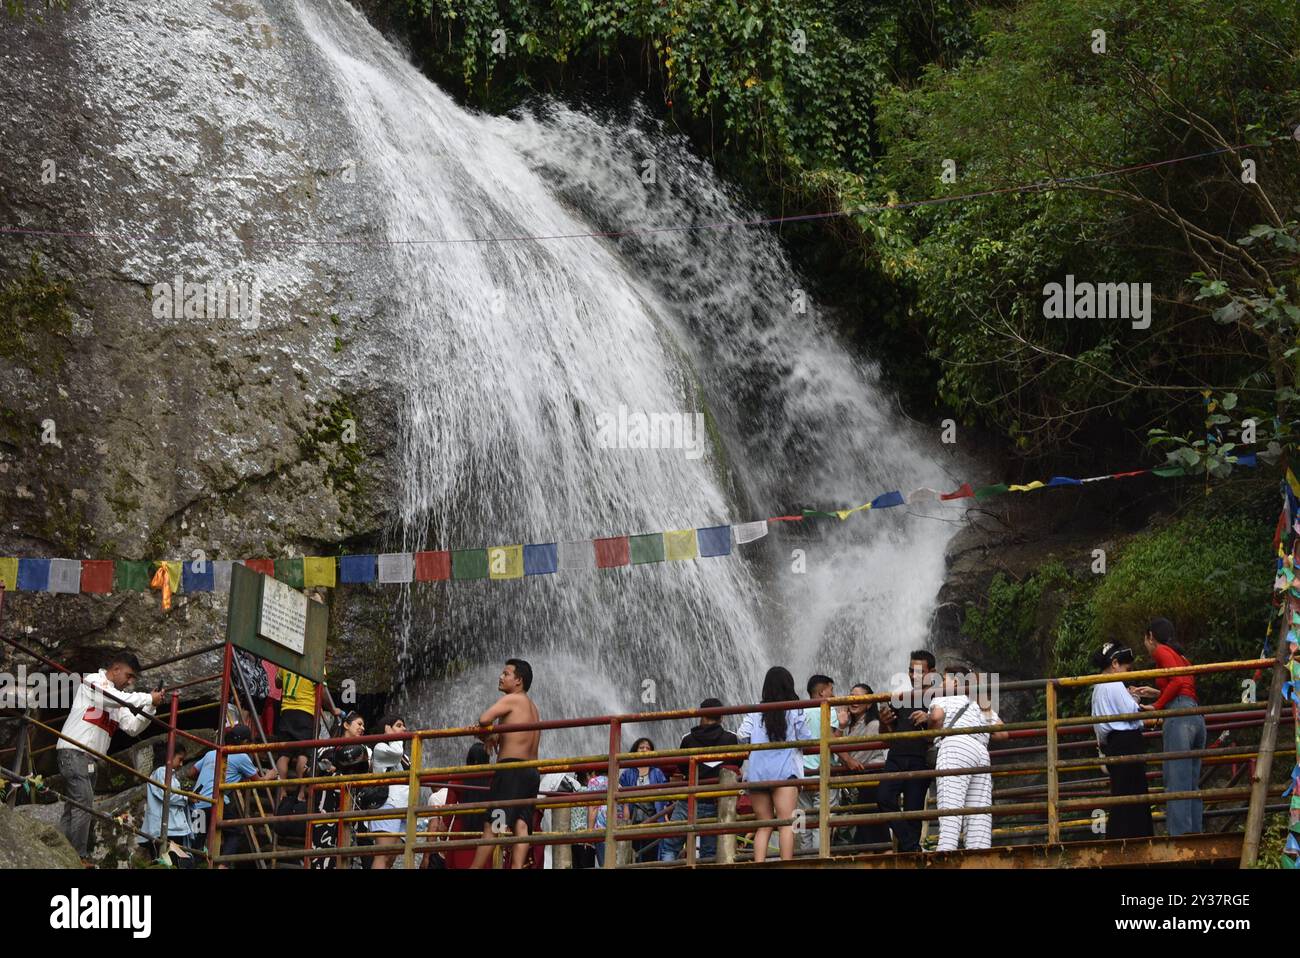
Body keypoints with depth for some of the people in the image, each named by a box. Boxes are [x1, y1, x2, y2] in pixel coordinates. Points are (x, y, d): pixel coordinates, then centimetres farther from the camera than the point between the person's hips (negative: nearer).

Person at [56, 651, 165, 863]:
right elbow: (115, 698, -21)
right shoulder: (94, 681, -3)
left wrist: (150, 708, 0)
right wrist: (149, 698, -13)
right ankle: (79, 858, -17)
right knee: (84, 803, -16)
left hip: (89, 758, 9)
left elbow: (132, 727, 14)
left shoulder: (117, 700, 21)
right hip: (73, 751, -9)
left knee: (73, 808, 8)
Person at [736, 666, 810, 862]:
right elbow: (805, 740, 5)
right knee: (786, 823, -7)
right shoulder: (794, 711, 4)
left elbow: (741, 736, 0)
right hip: (784, 772, -3)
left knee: (764, 826, 8)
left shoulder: (755, 711, 9)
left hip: (757, 773, 3)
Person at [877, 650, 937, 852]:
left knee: (913, 808, -7)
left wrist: (928, 720, -18)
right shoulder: (901, 697, 21)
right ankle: (911, 845, -10)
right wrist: (884, 723, 4)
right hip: (896, 758, 4)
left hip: (920, 761, -4)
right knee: (884, 797, -16)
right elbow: (888, 734, 27)